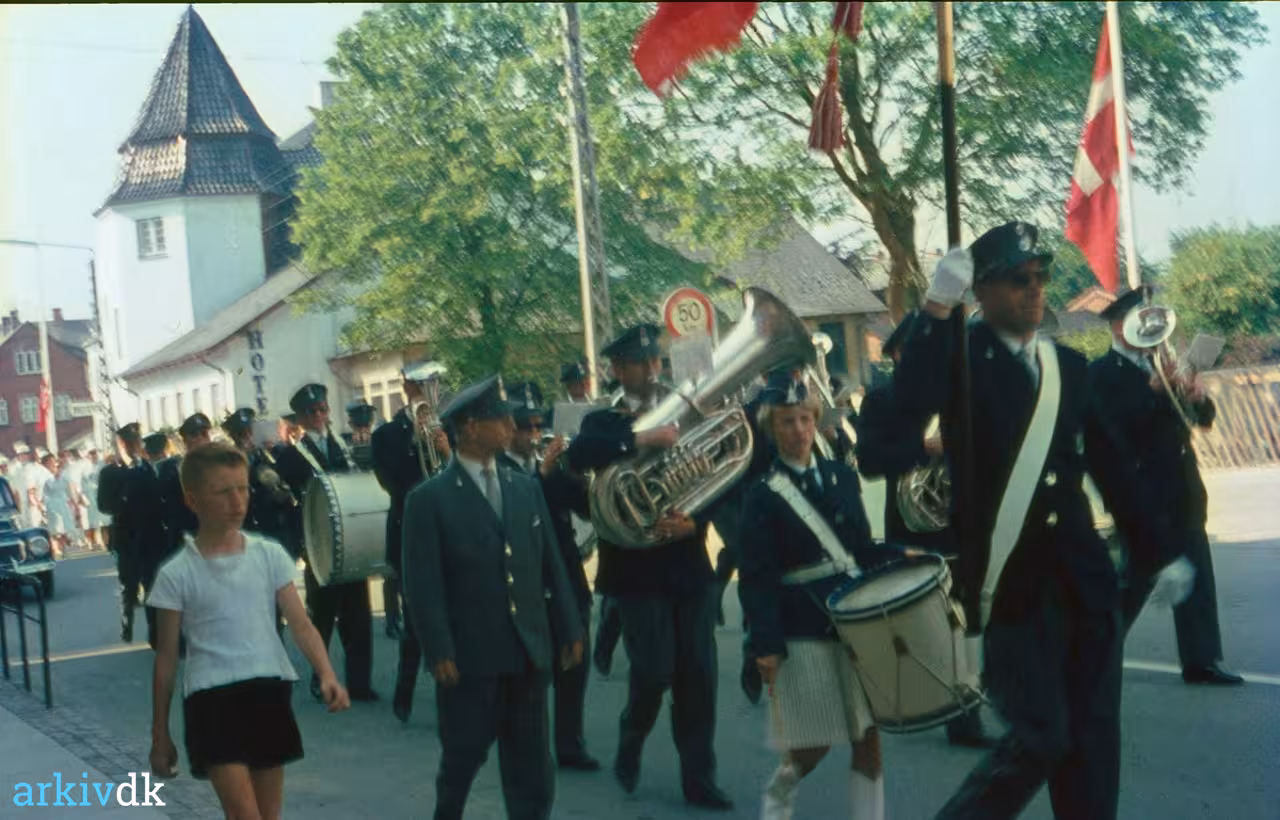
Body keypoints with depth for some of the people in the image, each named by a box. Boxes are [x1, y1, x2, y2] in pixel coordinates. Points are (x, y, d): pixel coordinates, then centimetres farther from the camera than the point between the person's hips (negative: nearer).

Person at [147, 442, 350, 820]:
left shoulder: (270, 555, 3)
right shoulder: (177, 574, -2)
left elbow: (300, 624, -1)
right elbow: (166, 658, 4)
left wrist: (327, 674, -20)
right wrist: (160, 735, 8)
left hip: (268, 691, 3)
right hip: (212, 698, -3)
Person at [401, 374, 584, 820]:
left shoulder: (527, 488, 10)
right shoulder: (429, 498, -7)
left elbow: (552, 566, 11)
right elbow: (423, 585, -10)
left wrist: (570, 628, 8)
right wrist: (440, 653, -15)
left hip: (529, 650, 4)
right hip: (470, 655, -4)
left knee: (531, 764, 9)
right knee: (463, 756, 11)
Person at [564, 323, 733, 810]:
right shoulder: (603, 423, 1)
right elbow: (576, 457, -23)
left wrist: (693, 522, -17)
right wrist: (641, 438, -31)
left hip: (689, 564, 3)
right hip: (638, 568, -3)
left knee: (698, 674, 3)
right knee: (654, 672, -8)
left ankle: (698, 778, 13)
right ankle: (629, 749, 21)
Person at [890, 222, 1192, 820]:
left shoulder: (1068, 364, 11)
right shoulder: (961, 355, -5)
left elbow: (1109, 465, 15)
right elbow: (906, 415, -26)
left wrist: (1160, 552, 15)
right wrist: (937, 306, -26)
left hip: (1082, 575, 5)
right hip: (1012, 581, -5)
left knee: (1093, 736, 8)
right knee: (1042, 734, -6)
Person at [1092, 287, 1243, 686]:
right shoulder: (1102, 372, -6)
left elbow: (1204, 418, 13)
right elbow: (1111, 425, -21)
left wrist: (1197, 396, -9)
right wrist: (1154, 390, -27)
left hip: (1182, 491, 7)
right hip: (1142, 496, -7)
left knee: (1197, 579, 6)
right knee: (1132, 582, 0)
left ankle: (1202, 661, 11)